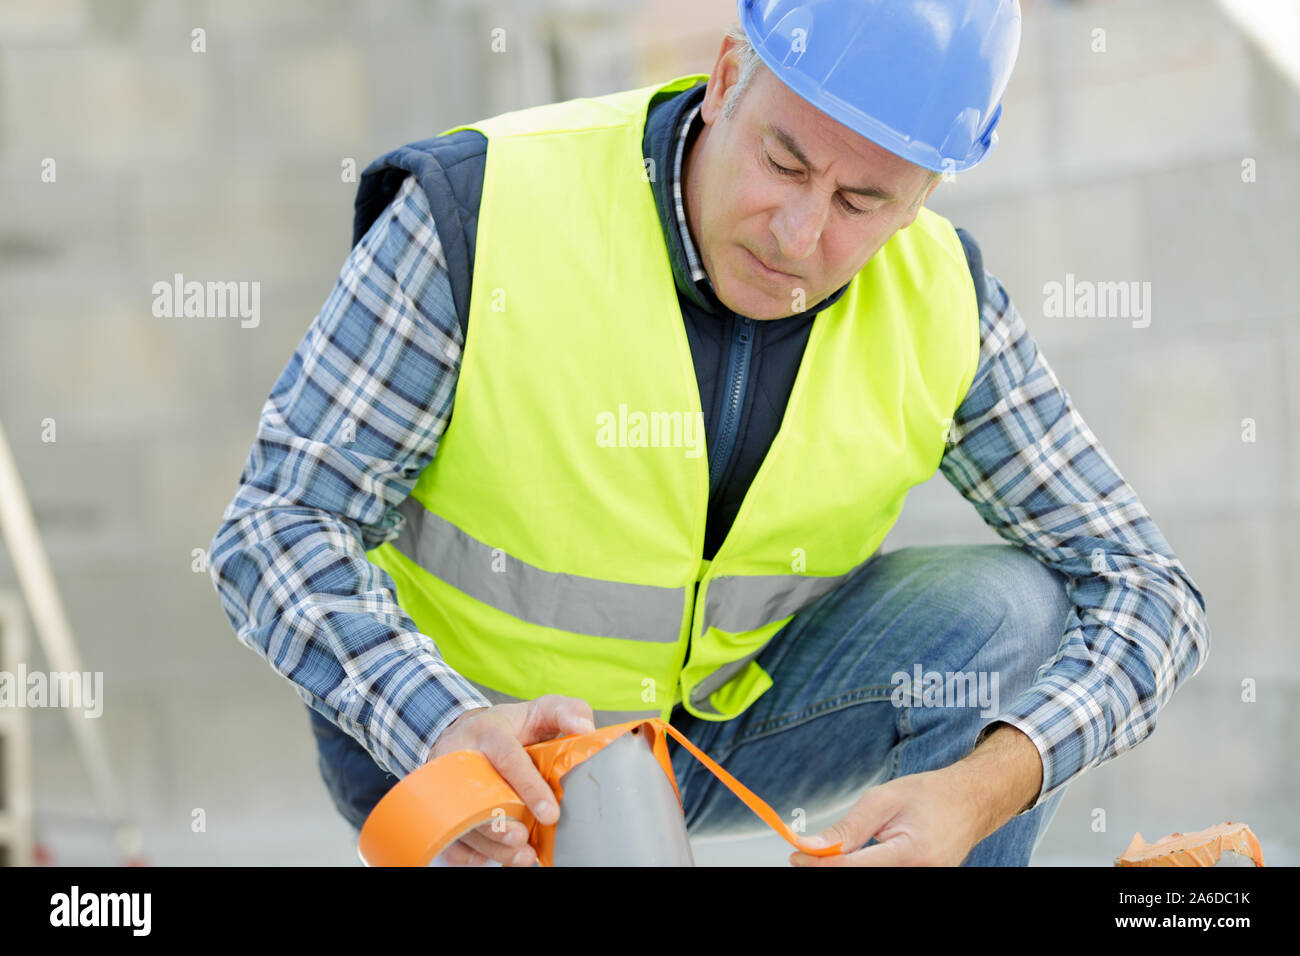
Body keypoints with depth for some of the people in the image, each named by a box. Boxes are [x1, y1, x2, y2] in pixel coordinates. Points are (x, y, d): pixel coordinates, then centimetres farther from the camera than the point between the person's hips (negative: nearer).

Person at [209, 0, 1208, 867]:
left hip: (731, 709, 3)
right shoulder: (481, 208, -26)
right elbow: (275, 530, -23)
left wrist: (985, 789, -33)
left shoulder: (937, 301, -16)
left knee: (1011, 610, -19)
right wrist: (447, 728, -43)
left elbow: (1143, 589, -13)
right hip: (444, 719, -2)